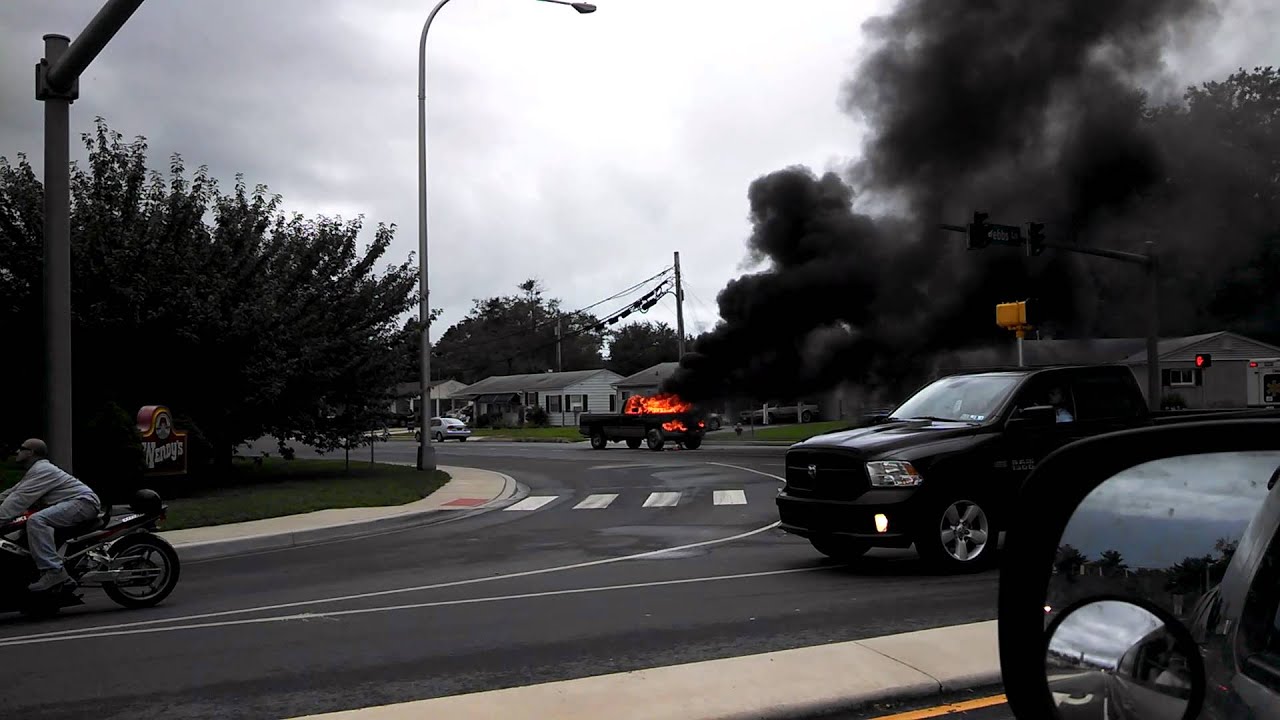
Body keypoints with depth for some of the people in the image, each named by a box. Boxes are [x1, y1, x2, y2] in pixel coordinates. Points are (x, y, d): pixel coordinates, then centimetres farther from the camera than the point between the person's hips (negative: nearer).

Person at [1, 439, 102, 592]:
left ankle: (54, 571, -34)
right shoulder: (35, 470, 25)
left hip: (83, 501, -11)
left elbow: (20, 498, -18)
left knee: (36, 521, -27)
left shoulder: (42, 470, -9)